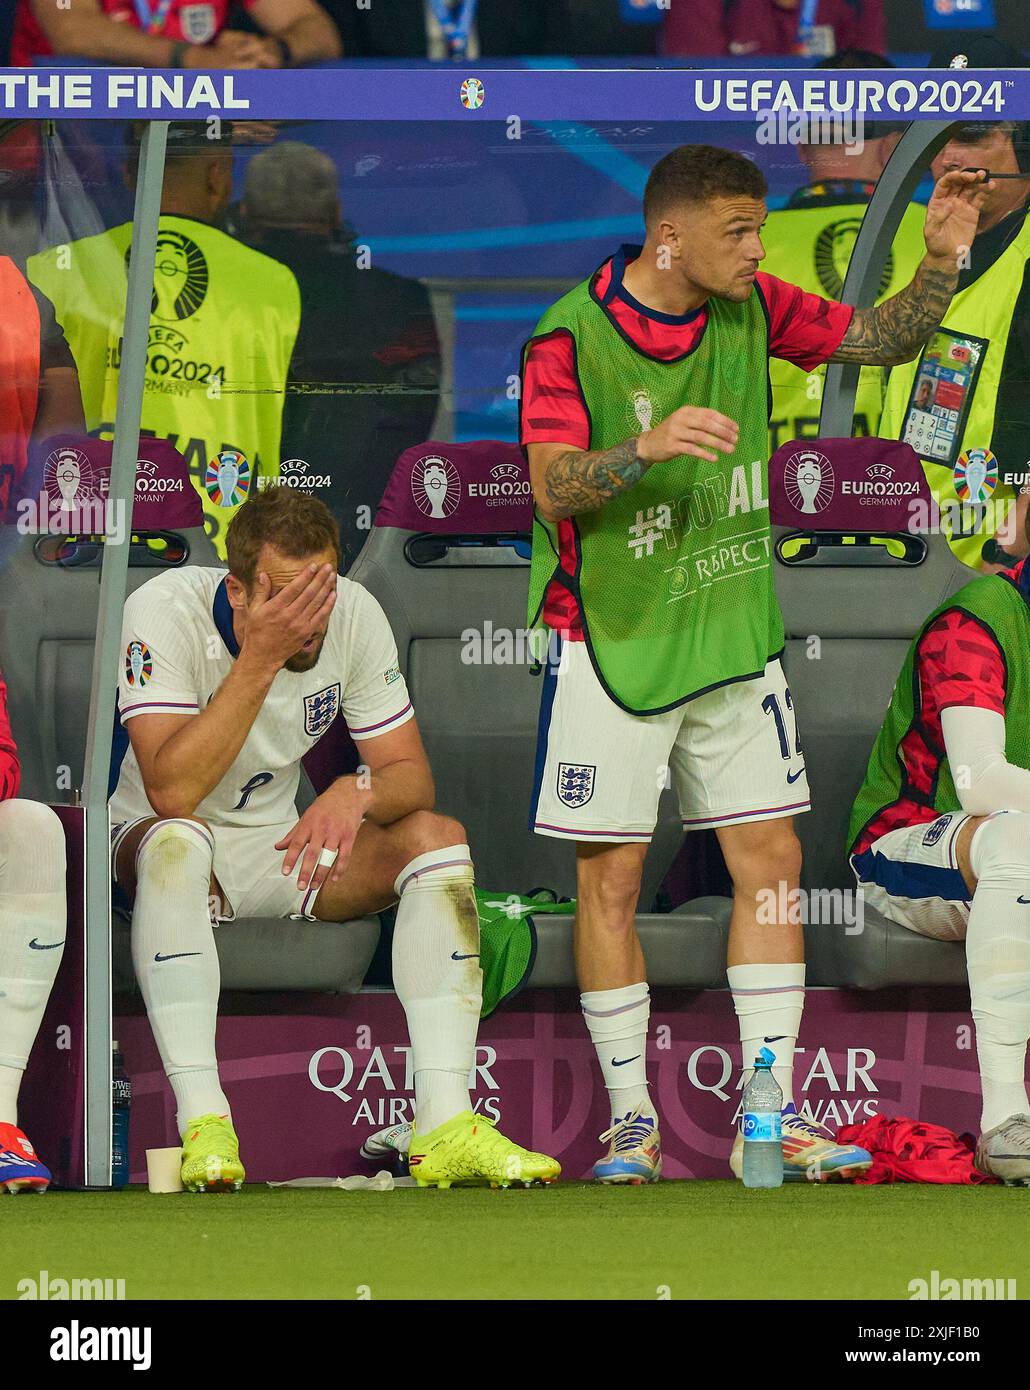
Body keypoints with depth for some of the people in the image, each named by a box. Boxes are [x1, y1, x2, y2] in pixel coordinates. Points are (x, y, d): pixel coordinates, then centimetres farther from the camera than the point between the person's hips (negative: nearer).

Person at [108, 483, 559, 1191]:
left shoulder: (354, 616, -12)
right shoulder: (165, 612, -25)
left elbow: (412, 777, -9)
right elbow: (171, 793, -34)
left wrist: (357, 793, -33)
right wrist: (260, 658, -39)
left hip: (285, 847, 4)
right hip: (156, 844, -4)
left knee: (438, 837, -20)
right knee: (177, 840, -39)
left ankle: (446, 1125, -27)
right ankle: (203, 1125, -42)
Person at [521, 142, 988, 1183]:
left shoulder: (752, 310, 2)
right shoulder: (571, 336, -13)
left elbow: (885, 338, 10)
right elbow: (555, 490, -21)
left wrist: (940, 258, -7)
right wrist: (647, 447, -39)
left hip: (732, 632, 5)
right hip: (612, 641, -5)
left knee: (769, 861, 2)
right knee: (610, 876, -1)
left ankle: (769, 1117, 6)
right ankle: (631, 1121, 8)